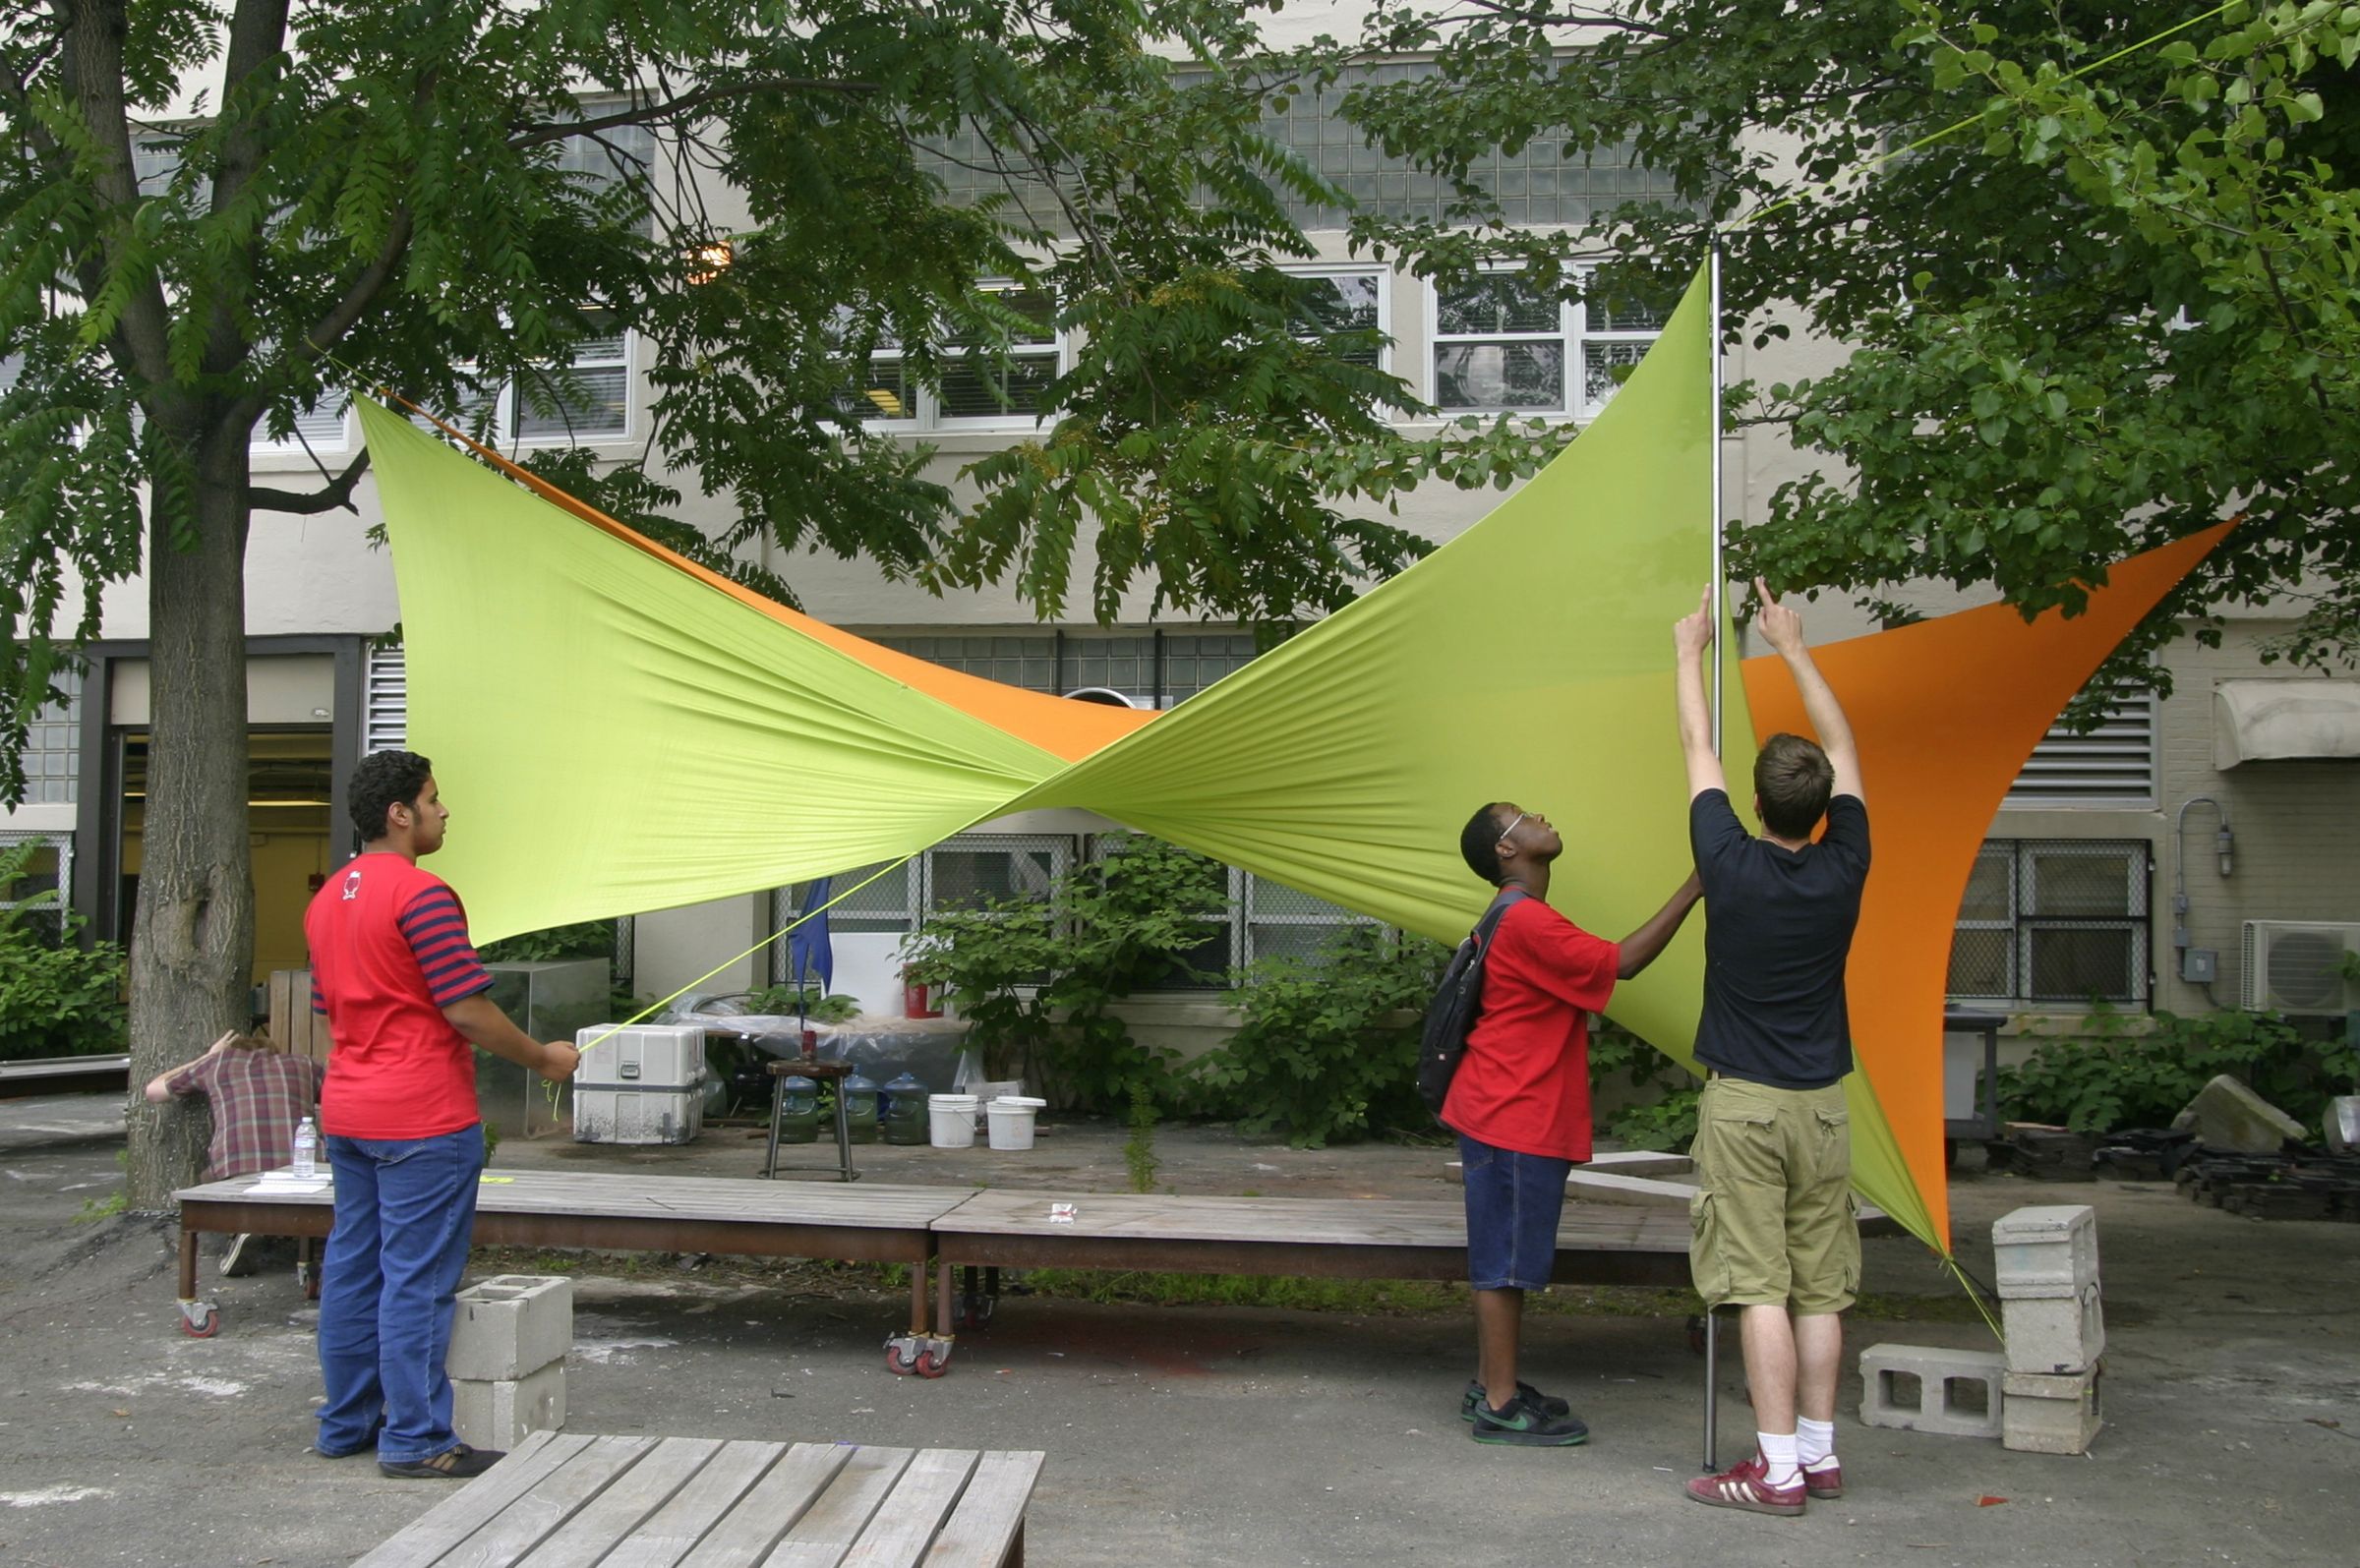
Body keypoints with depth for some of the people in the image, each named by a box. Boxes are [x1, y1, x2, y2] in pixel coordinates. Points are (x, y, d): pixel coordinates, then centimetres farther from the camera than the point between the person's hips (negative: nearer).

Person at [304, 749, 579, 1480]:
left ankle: (348, 1422, 21)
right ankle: (415, 1439, 1)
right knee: (418, 1278, -4)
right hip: (423, 1117, -9)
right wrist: (543, 1058, -4)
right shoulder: (421, 895, -16)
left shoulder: (327, 900, 13)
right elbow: (467, 1009, -17)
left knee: (353, 1267, 13)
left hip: (346, 1112, 9)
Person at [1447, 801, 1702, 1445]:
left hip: (1508, 1116, 11)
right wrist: (1691, 891, -19)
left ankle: (1491, 1386, 23)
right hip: (1515, 1121, -11)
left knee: (1505, 1258, 15)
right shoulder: (1528, 921, -18)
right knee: (1507, 1260, -5)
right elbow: (1621, 963, -20)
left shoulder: (1521, 919, 17)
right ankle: (1500, 1406, 2)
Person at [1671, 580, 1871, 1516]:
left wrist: (1691, 650, 15)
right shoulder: (1844, 870, -4)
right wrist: (1794, 649, 20)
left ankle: (1777, 1469, -5)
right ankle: (1819, 1452, 16)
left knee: (1759, 1287, -5)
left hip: (1742, 1104, -4)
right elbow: (1843, 748, 10)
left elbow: (1698, 749, 1)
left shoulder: (1731, 866, -12)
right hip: (1821, 1105, 4)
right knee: (1819, 1288, 9)